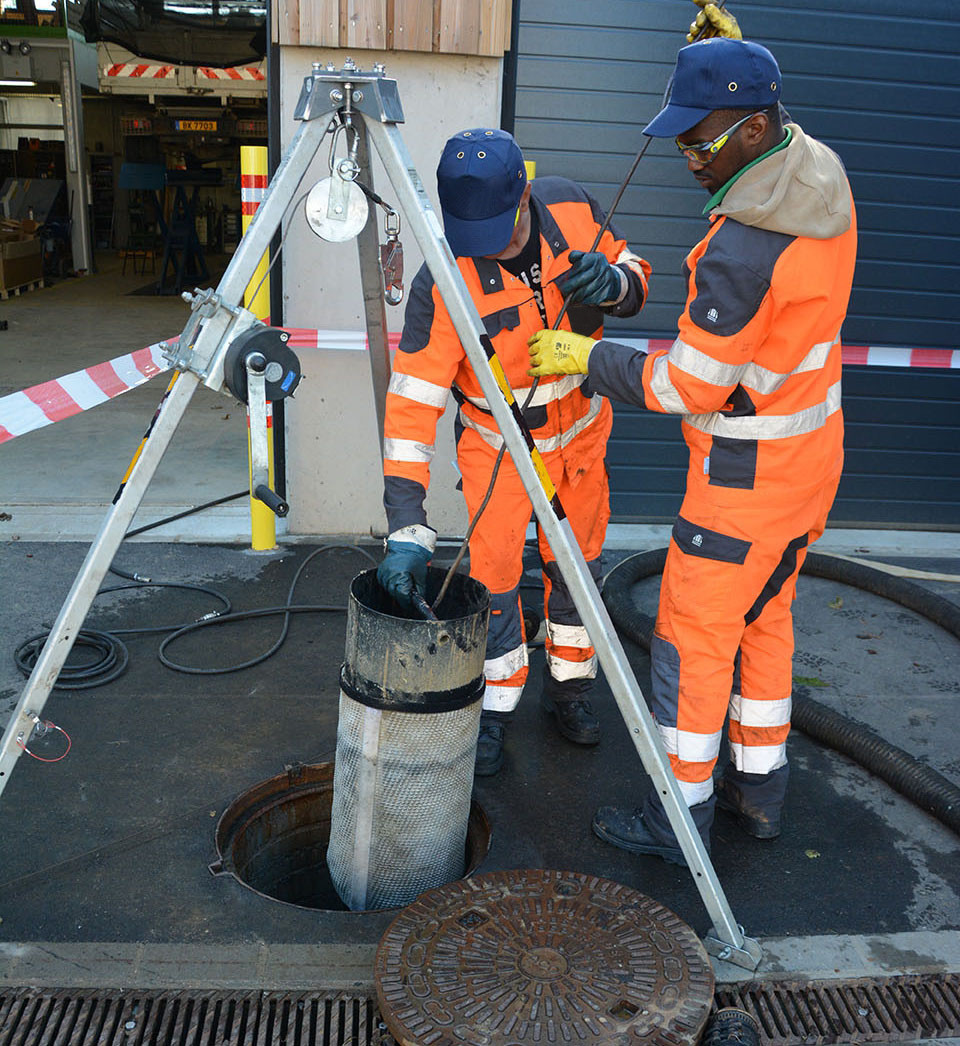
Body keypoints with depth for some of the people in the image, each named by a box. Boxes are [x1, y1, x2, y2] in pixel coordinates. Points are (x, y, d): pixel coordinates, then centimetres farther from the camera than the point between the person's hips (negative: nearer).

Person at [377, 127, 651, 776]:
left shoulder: (572, 209, -18)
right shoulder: (442, 283, -29)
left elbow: (636, 278, -1)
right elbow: (412, 404, -31)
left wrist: (612, 282, -28)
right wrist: (408, 532, -37)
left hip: (580, 429, 4)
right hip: (498, 444, -3)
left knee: (579, 563, 13)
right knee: (492, 576, -2)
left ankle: (570, 686, 35)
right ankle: (494, 709, 21)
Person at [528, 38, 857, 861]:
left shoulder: (741, 251, -29)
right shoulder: (824, 176, 0)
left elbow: (687, 388, -21)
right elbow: (779, 134, 27)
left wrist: (585, 356, -9)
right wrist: (732, 56, 17)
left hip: (748, 474, -10)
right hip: (812, 452, 10)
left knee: (693, 638, 4)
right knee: (764, 621, 20)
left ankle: (679, 817, 19)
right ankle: (760, 791, 35)